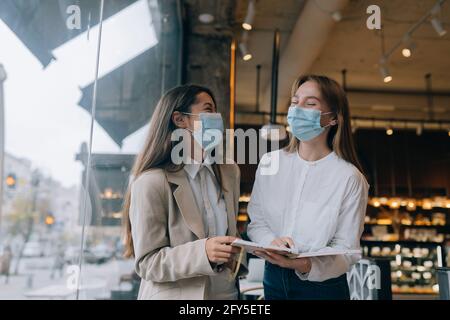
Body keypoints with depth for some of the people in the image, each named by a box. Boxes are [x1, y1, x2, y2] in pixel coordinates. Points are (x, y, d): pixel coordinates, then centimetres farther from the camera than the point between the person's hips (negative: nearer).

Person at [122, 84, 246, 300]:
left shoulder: (229, 172, 1)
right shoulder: (152, 183, -18)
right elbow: (147, 263, -17)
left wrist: (232, 256, -6)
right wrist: (202, 252, -30)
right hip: (174, 295, -5)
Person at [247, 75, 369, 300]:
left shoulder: (349, 177, -14)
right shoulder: (270, 162, -3)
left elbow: (346, 249, -15)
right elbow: (256, 221, -1)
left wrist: (307, 264, -32)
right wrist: (271, 241, -21)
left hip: (323, 286, -3)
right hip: (274, 278, 4)